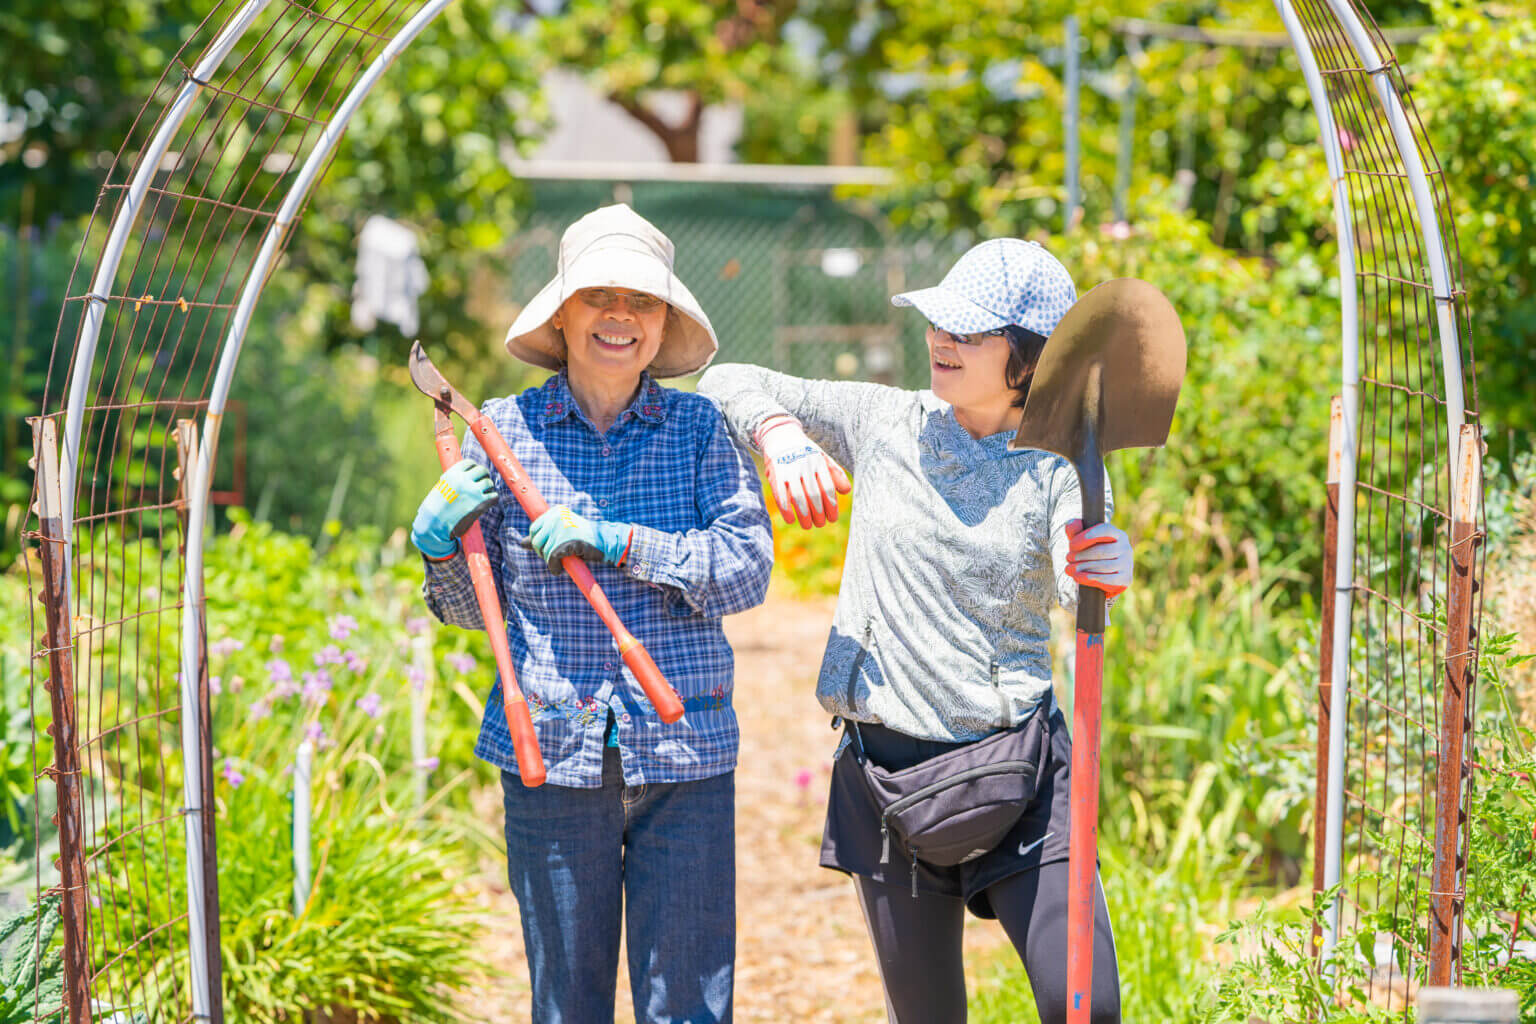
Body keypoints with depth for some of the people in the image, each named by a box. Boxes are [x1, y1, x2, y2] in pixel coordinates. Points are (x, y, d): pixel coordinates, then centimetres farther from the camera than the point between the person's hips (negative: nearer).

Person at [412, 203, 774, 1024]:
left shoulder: (698, 428, 3)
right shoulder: (507, 430, 4)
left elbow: (748, 569, -8)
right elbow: (473, 608, 11)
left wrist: (614, 542, -16)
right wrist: (439, 539, -9)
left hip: (682, 751, 0)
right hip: (550, 753, 0)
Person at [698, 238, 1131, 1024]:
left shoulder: (1052, 468, 0)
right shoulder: (885, 422, 4)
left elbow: (1071, 590, -17)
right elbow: (729, 384, 7)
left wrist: (1102, 571, -41)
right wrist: (783, 438, -14)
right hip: (888, 759, 1)